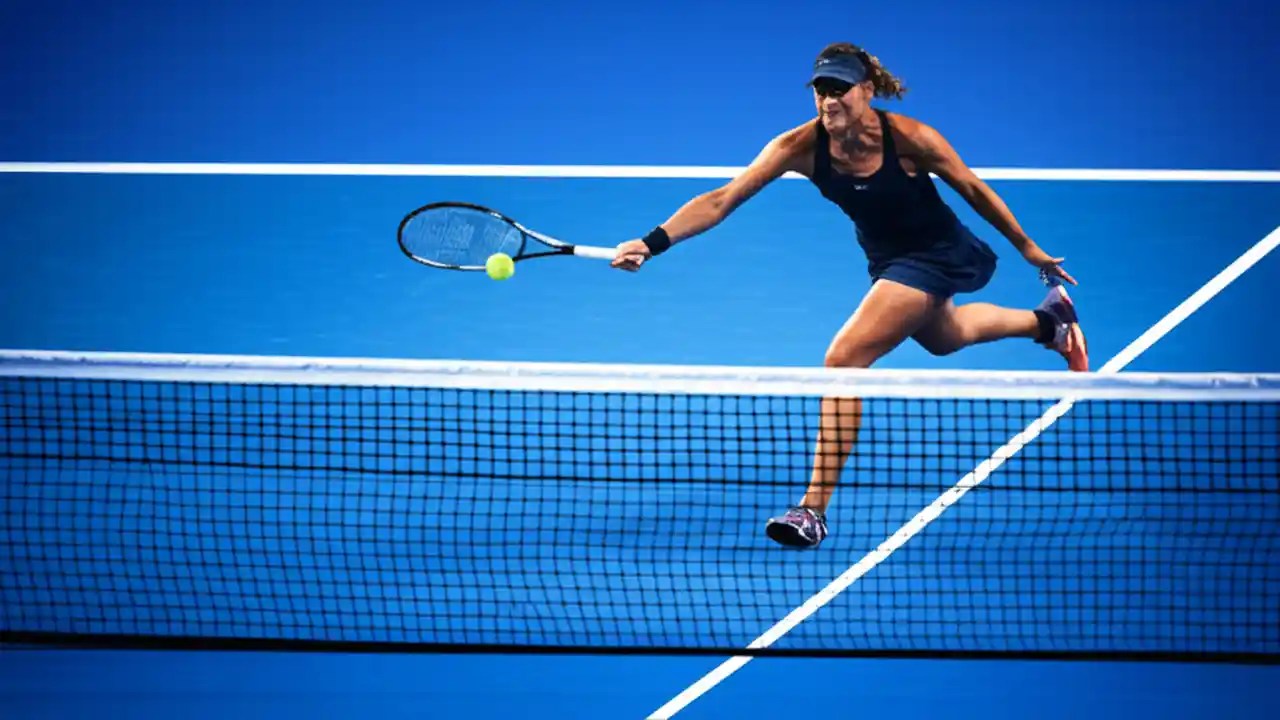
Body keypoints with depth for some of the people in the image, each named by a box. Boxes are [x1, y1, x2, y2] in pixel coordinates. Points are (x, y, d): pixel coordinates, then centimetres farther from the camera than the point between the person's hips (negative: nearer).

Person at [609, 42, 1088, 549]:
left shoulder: (907, 138, -29)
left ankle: (814, 510, -15)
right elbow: (722, 200, -27)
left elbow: (974, 191, -13)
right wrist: (653, 242, -40)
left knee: (844, 357, -21)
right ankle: (1048, 320, 65)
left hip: (935, 255, -6)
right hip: (885, 260, 6)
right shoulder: (803, 145, -21)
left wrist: (1029, 250, -4)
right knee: (944, 337, 34)